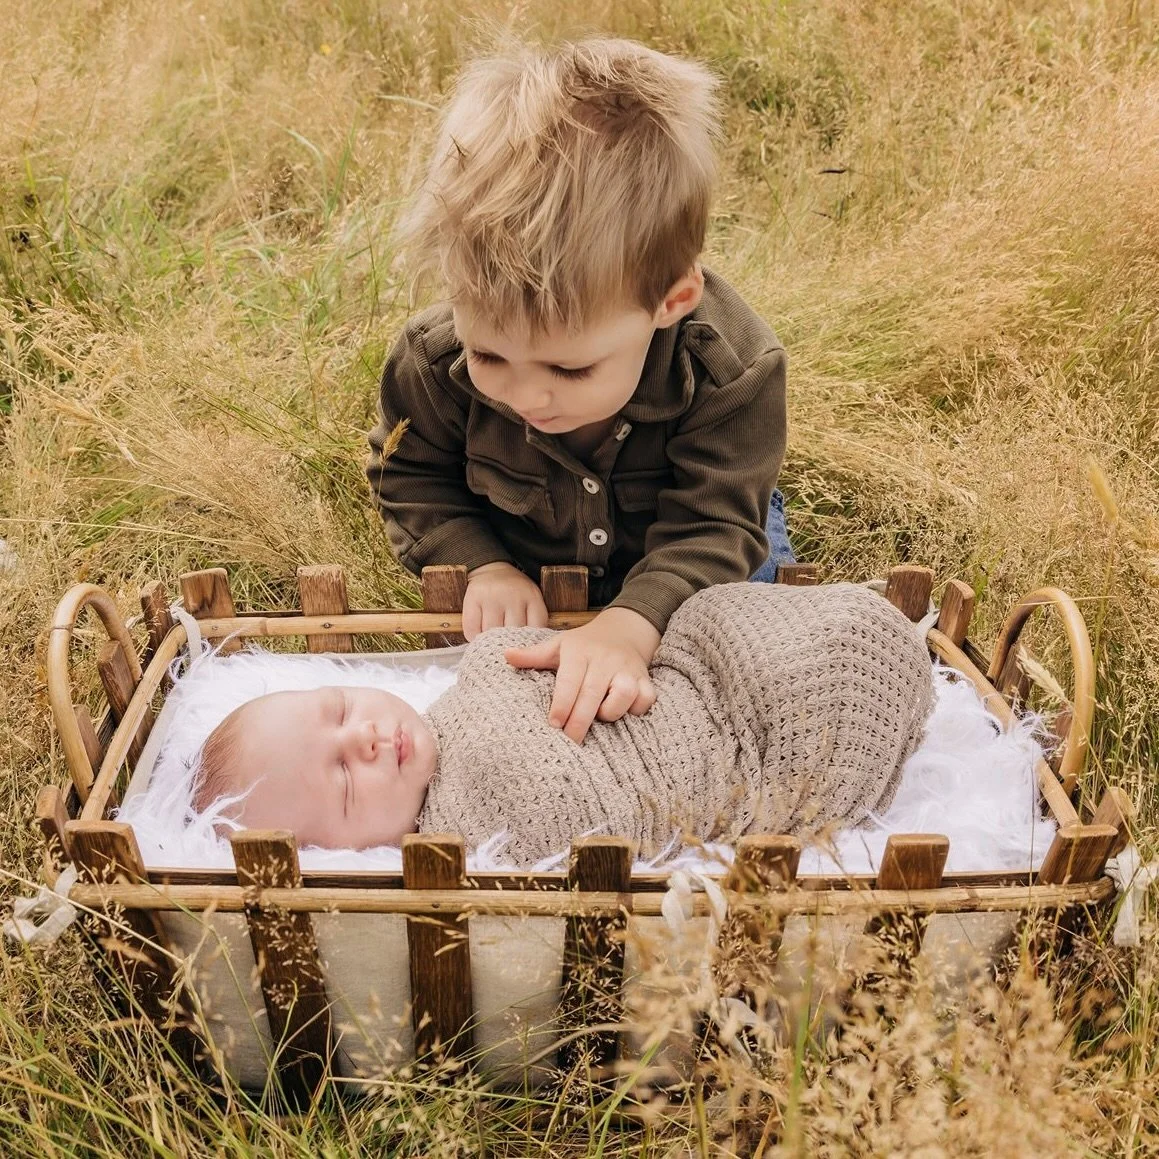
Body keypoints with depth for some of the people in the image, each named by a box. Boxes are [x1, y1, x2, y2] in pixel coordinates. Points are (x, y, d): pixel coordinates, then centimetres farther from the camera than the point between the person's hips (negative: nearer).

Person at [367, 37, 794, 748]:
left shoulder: (732, 370, -39)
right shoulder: (434, 364, -31)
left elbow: (711, 527, -37)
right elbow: (414, 479, -12)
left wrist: (631, 626, -56)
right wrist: (483, 566, -30)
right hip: (524, 565, 1)